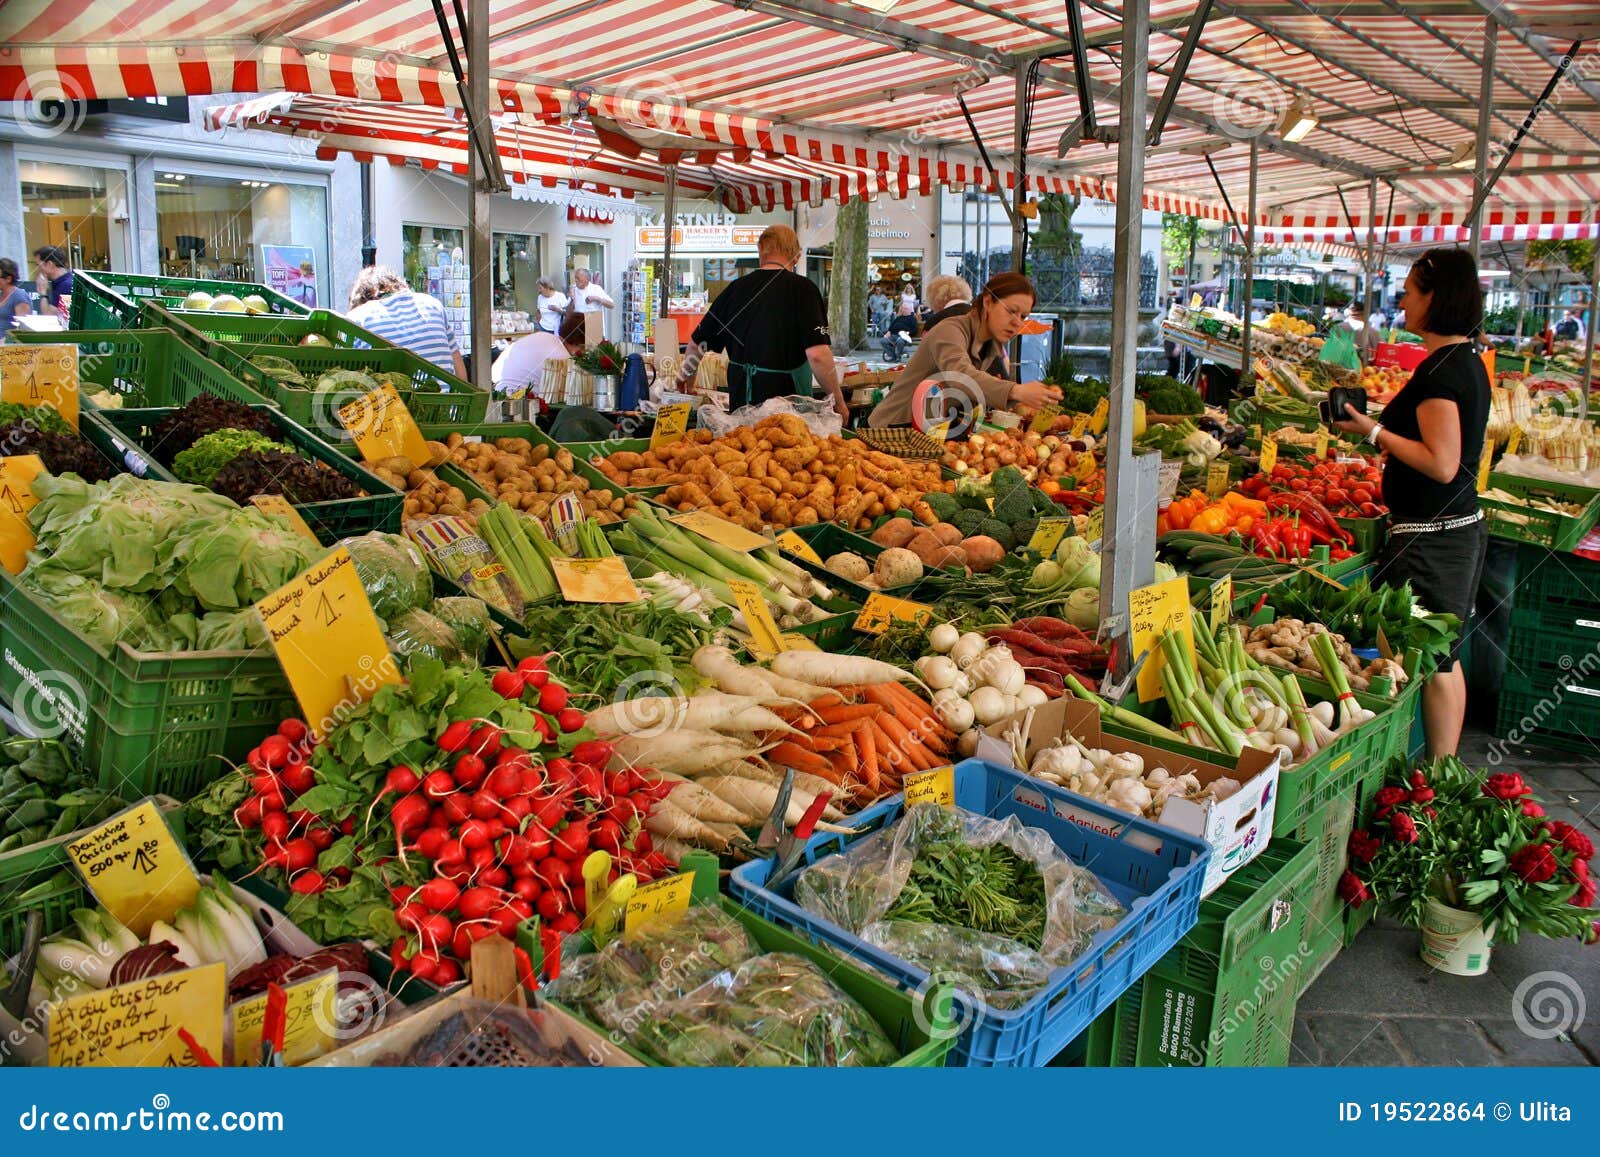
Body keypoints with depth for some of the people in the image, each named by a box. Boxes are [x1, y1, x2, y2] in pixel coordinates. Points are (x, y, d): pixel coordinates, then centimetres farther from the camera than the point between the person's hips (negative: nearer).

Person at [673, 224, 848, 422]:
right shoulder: (802, 288, -10)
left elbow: (697, 344, 14)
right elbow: (817, 354, -20)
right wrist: (839, 402, -9)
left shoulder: (736, 288, 5)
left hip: (740, 405, 5)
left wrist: (686, 374, 33)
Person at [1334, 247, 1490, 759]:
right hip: (1462, 527, 11)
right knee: (1443, 658, 18)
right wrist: (1385, 432, 18)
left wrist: (1375, 431, -18)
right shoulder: (1469, 361, 12)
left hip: (1430, 535, -11)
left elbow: (1442, 465, -24)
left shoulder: (1440, 369, -19)